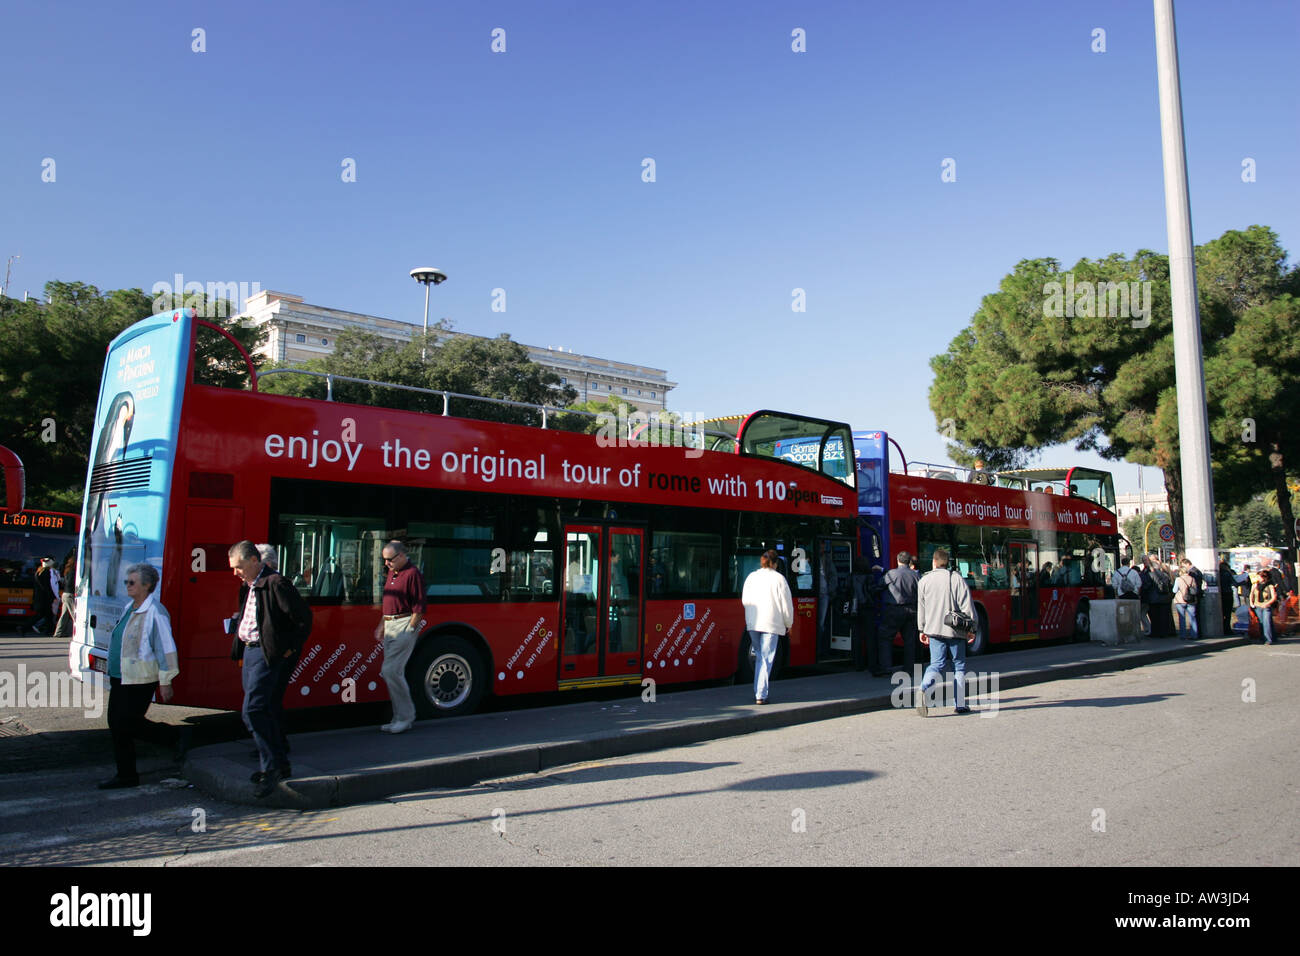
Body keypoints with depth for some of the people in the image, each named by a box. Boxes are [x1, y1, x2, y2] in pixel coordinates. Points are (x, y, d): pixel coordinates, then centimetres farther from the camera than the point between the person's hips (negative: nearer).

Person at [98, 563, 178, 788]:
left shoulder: (155, 613, -16)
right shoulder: (129, 608, 13)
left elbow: (166, 648, -17)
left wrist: (165, 681, -16)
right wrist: (113, 674, 26)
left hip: (139, 682, -9)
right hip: (119, 679, 9)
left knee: (122, 729, -5)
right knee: (115, 725, 12)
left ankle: (127, 776, 8)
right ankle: (125, 773, 24)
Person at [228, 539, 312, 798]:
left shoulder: (275, 584, -16)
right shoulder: (248, 586, 13)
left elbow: (303, 616, -17)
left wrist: (291, 648, -12)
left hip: (268, 654, -9)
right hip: (249, 651, 9)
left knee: (252, 710, -13)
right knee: (268, 708, 13)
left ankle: (272, 767, -6)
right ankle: (278, 765, 22)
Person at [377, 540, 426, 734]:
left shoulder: (413, 574, -11)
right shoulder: (391, 573, 17)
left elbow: (419, 606, -14)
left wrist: (410, 629, -18)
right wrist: (382, 625, 21)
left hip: (405, 625, -9)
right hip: (390, 626, 9)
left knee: (390, 670, -13)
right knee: (392, 672, 9)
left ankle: (405, 717, -2)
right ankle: (401, 717, 18)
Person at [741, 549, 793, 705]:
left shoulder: (752, 576, 5)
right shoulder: (779, 578, -6)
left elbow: (745, 600, 10)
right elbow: (786, 604, -3)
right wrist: (788, 624, 10)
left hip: (752, 623, 4)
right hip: (771, 624, -4)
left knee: (759, 656, 20)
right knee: (766, 659, 0)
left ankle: (758, 692, 24)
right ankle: (761, 695, -3)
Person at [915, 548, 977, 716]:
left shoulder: (925, 580, 5)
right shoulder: (957, 579, -1)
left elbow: (921, 607, 9)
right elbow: (967, 606, -5)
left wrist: (922, 629, 17)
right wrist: (971, 628, 1)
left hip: (934, 630, 1)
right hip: (956, 631, -1)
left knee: (936, 664, 1)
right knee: (959, 666, 10)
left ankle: (923, 689, -27)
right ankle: (960, 704, 10)